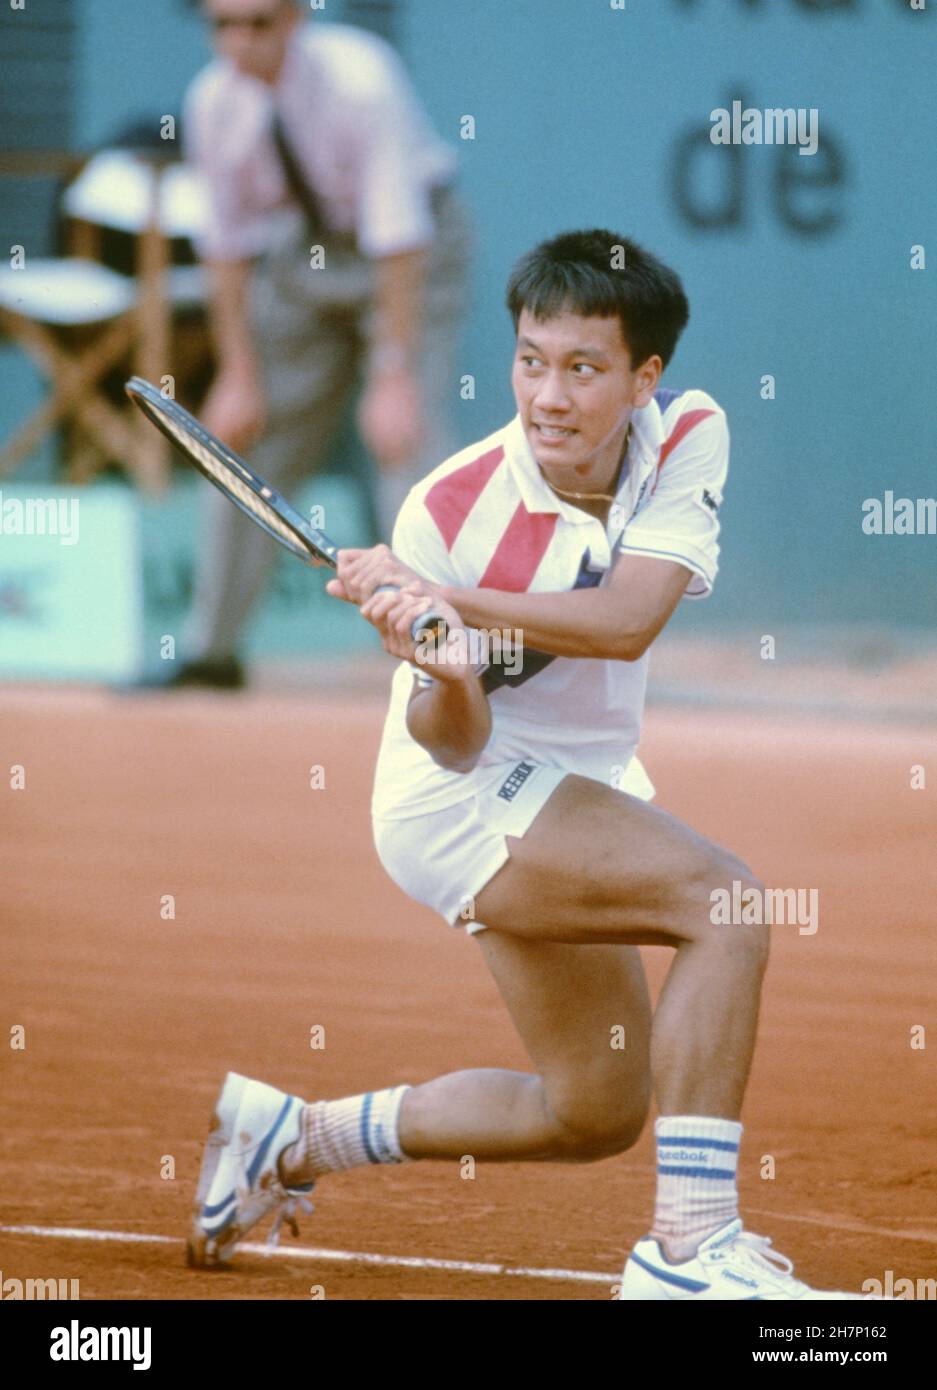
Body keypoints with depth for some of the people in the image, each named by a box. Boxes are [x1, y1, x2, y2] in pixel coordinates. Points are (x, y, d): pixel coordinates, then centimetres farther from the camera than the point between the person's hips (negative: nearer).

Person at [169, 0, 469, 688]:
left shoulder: (359, 81, -30)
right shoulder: (215, 102, -13)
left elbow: (398, 236, -31)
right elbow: (227, 241, -3)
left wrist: (394, 376, -34)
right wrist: (239, 375, -4)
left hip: (414, 251, -5)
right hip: (303, 255, 5)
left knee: (408, 438, -20)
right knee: (246, 442, 5)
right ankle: (212, 652, 19)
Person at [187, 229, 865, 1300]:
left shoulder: (689, 437, -15)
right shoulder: (448, 514, -23)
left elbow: (628, 622, -29)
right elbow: (454, 745, -19)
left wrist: (448, 602, -38)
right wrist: (443, 678, -42)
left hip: (585, 786, 6)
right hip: (464, 801, -6)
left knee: (596, 1113, 16)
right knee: (725, 903, -28)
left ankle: (293, 1141, 30)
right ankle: (690, 1246, -28)